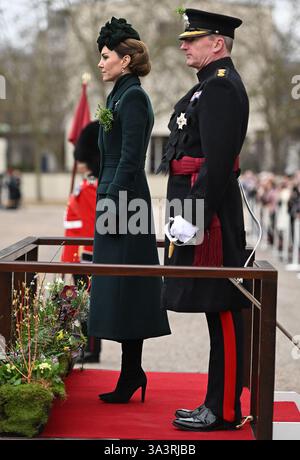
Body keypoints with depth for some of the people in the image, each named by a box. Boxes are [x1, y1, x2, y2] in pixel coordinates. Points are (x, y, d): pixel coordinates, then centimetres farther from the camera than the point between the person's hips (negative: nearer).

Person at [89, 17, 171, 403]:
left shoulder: (133, 98, -12)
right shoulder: (121, 96, 17)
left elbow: (130, 158, -18)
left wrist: (112, 206, -20)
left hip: (123, 197, -10)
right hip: (116, 198, 10)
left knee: (124, 286, -5)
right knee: (122, 288, 12)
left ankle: (131, 375, 3)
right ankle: (132, 372, 19)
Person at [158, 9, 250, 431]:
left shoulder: (221, 87, -13)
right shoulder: (212, 84, 20)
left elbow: (217, 162, -21)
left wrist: (194, 219, -23)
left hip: (208, 214, -11)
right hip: (201, 211, 11)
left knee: (222, 311, -4)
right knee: (219, 311, 13)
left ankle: (224, 411, 3)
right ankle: (218, 404, 20)